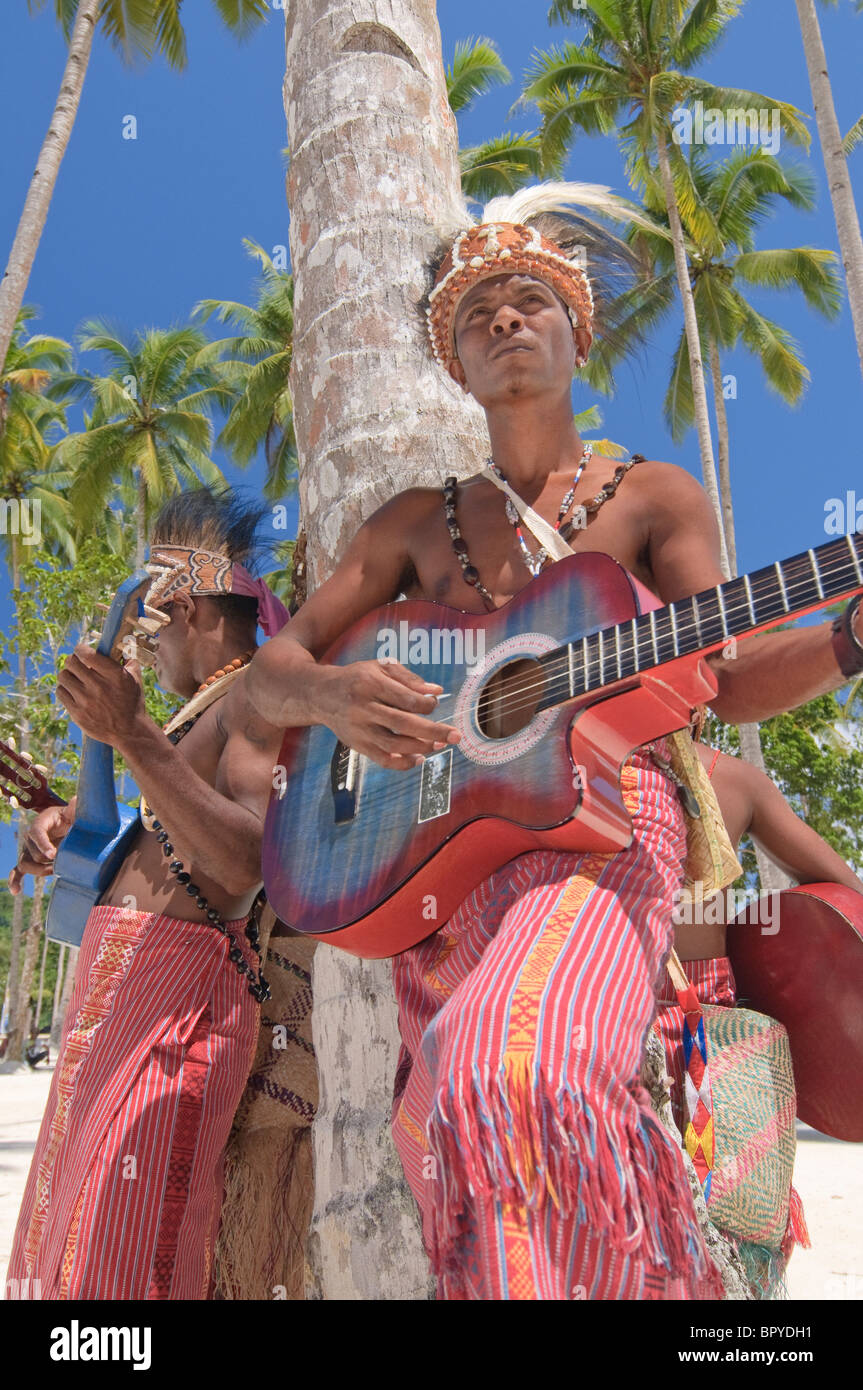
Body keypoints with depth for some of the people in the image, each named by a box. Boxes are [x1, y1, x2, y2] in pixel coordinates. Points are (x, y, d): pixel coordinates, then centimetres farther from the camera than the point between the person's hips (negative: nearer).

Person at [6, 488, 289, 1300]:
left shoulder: (257, 695, -10)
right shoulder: (207, 708, 19)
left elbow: (246, 864, -24)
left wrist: (132, 736, -27)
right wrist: (66, 821, 13)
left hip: (178, 983, -10)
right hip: (117, 978, 10)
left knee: (124, 1248, -8)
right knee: (71, 1233, 16)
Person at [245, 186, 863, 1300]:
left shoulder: (652, 496, 11)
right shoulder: (417, 521, 17)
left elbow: (728, 683, 1)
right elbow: (270, 672, 12)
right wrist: (329, 693, -12)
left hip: (605, 824, -3)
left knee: (511, 1072, -31)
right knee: (448, 1131, -3)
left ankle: (650, 1280, -9)